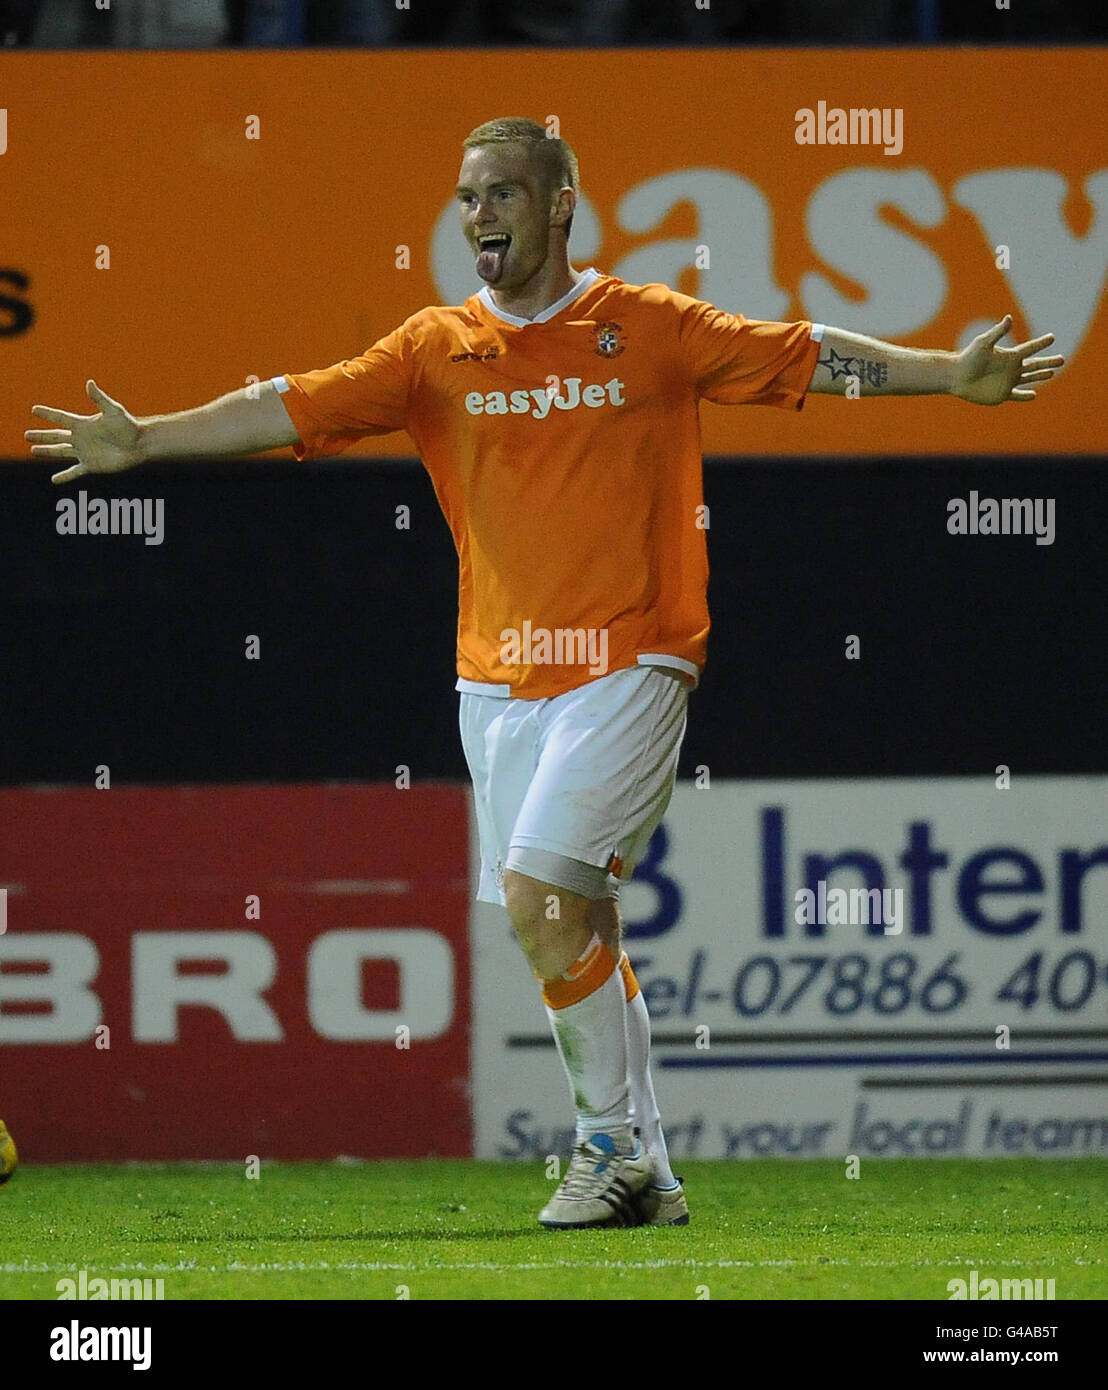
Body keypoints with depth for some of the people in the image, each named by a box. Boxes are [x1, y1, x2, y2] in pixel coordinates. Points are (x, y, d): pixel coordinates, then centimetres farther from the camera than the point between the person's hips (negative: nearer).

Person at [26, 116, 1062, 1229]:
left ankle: (618, 1141, -5)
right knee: (574, 929, 6)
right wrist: (143, 442, -6)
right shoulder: (438, 349, 7)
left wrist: (957, 376, -7)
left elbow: (806, 354, 1)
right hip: (499, 676, 4)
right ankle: (642, 1177, 15)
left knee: (540, 896, -19)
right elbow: (293, 408, 2)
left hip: (628, 662, -4)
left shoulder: (648, 328, 0)